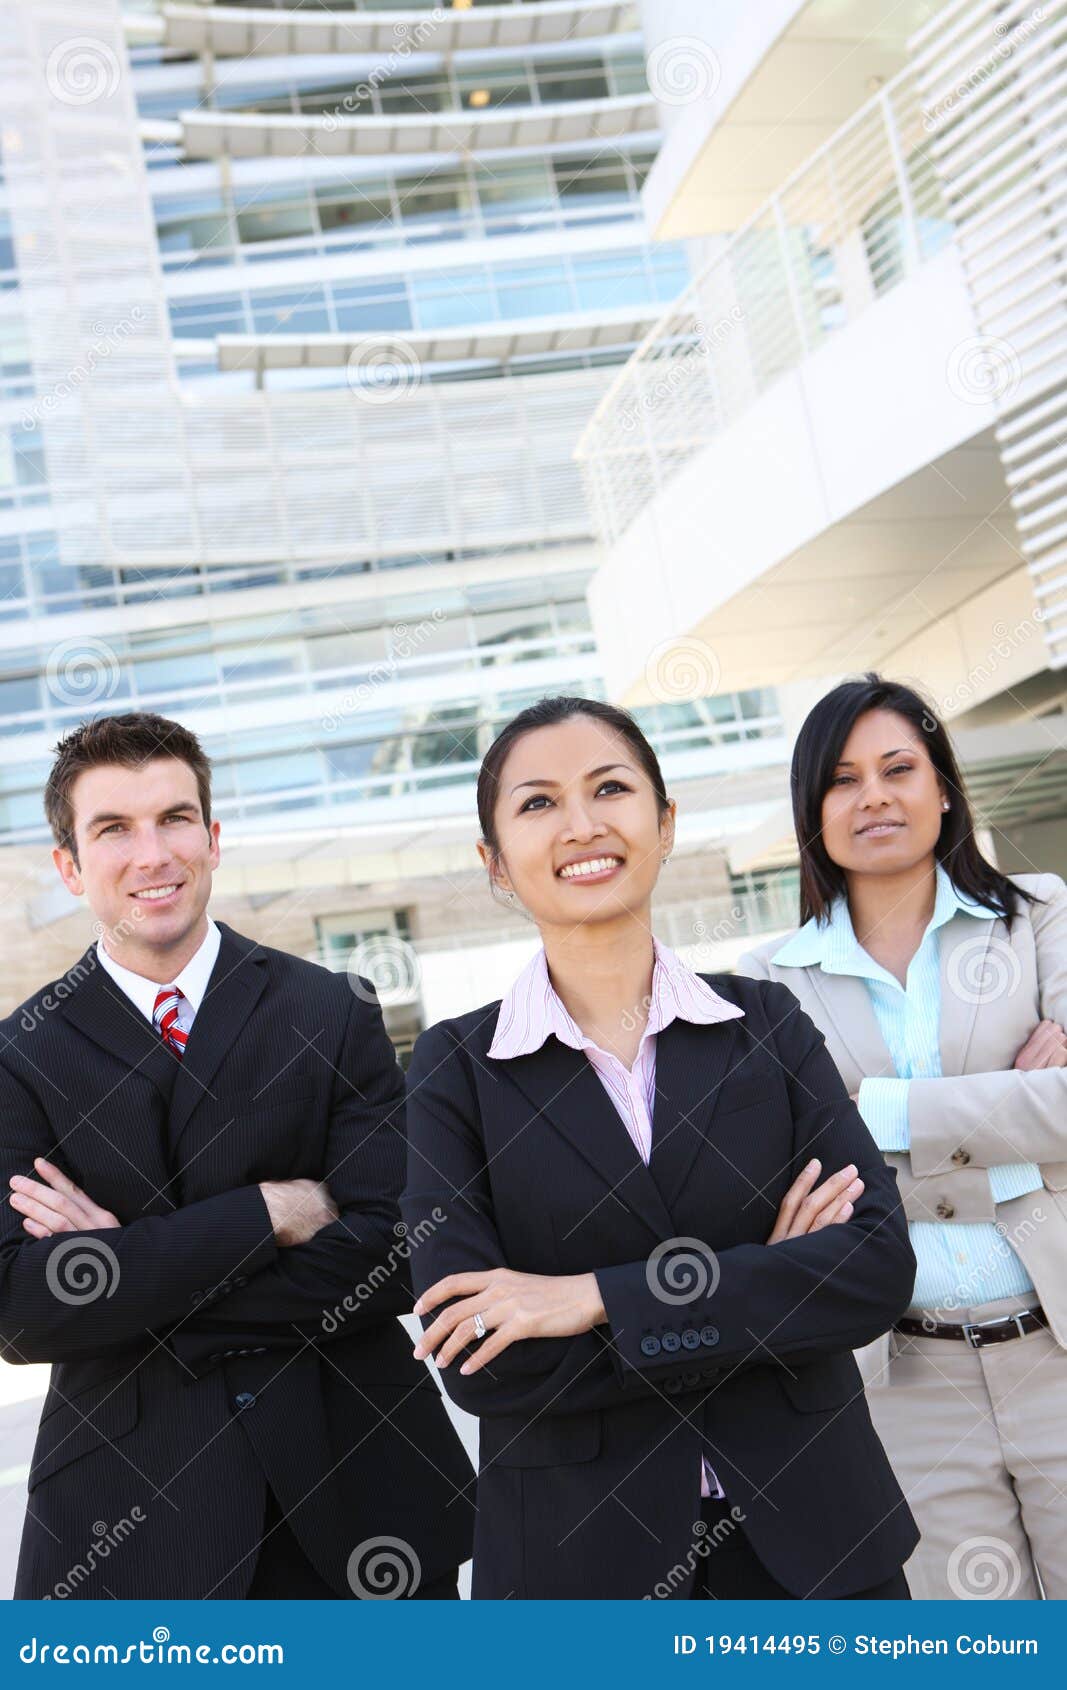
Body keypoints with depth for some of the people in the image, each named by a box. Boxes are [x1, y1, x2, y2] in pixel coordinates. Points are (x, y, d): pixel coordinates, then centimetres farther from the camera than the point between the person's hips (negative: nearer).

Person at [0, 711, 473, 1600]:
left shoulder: (333, 1014, -2)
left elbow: (393, 1256, -12)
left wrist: (127, 1268, -15)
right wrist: (271, 1212, -19)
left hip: (356, 1478, 1)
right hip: (131, 1514, -1)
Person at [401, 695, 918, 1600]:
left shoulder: (768, 1024, -1)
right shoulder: (457, 1068, -6)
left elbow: (879, 1263, -13)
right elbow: (482, 1367, -14)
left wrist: (599, 1296, -18)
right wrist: (756, 1294, -15)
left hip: (811, 1531, 2)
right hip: (580, 1555, -1)